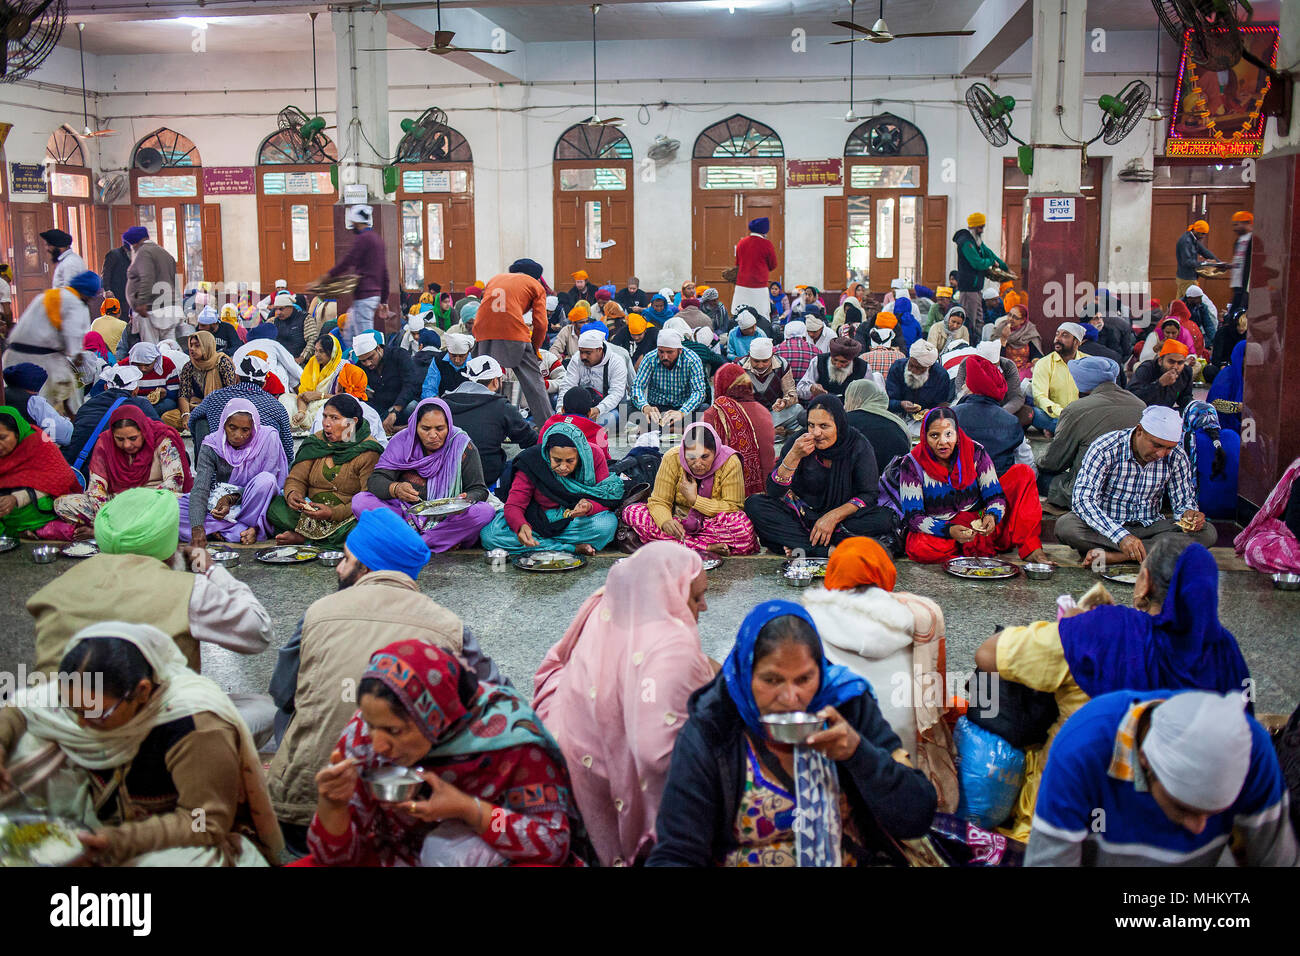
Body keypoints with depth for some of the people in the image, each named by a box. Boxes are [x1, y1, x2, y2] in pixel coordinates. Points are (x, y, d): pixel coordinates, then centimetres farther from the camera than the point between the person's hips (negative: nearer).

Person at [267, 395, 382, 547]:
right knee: (273, 506, -18)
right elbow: (297, 478, 6)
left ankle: (303, 537, -22)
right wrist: (292, 494, -19)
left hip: (346, 516, -3)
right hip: (311, 511, 4)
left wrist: (333, 513, -28)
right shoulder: (317, 442, 7)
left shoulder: (368, 453, -10)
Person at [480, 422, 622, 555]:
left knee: (609, 523, -33)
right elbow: (513, 506, -19)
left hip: (577, 522, -1)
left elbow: (605, 502, -11)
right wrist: (521, 526, -42)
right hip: (539, 520, 1)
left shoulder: (594, 457, -15)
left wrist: (589, 507, -35)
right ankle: (573, 548, -26)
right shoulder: (532, 462, -18)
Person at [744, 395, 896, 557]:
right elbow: (773, 492, -13)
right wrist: (794, 456, -26)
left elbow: (869, 495, -8)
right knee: (754, 504, -23)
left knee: (884, 519, -29)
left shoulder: (859, 446, -7)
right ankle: (829, 551, -33)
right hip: (800, 516, 1)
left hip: (843, 518, -1)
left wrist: (833, 516, -21)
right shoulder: (796, 443, -7)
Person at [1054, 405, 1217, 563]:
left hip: (1149, 527, 4)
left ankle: (1112, 556, -31)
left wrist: (1189, 514, -20)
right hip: (1106, 526, -3)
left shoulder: (1176, 458, -4)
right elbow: (1082, 499, -26)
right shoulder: (1105, 449, -17)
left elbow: (1183, 501, 7)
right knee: (1065, 526, -34)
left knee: (1207, 532, -22)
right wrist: (1121, 536, -39)